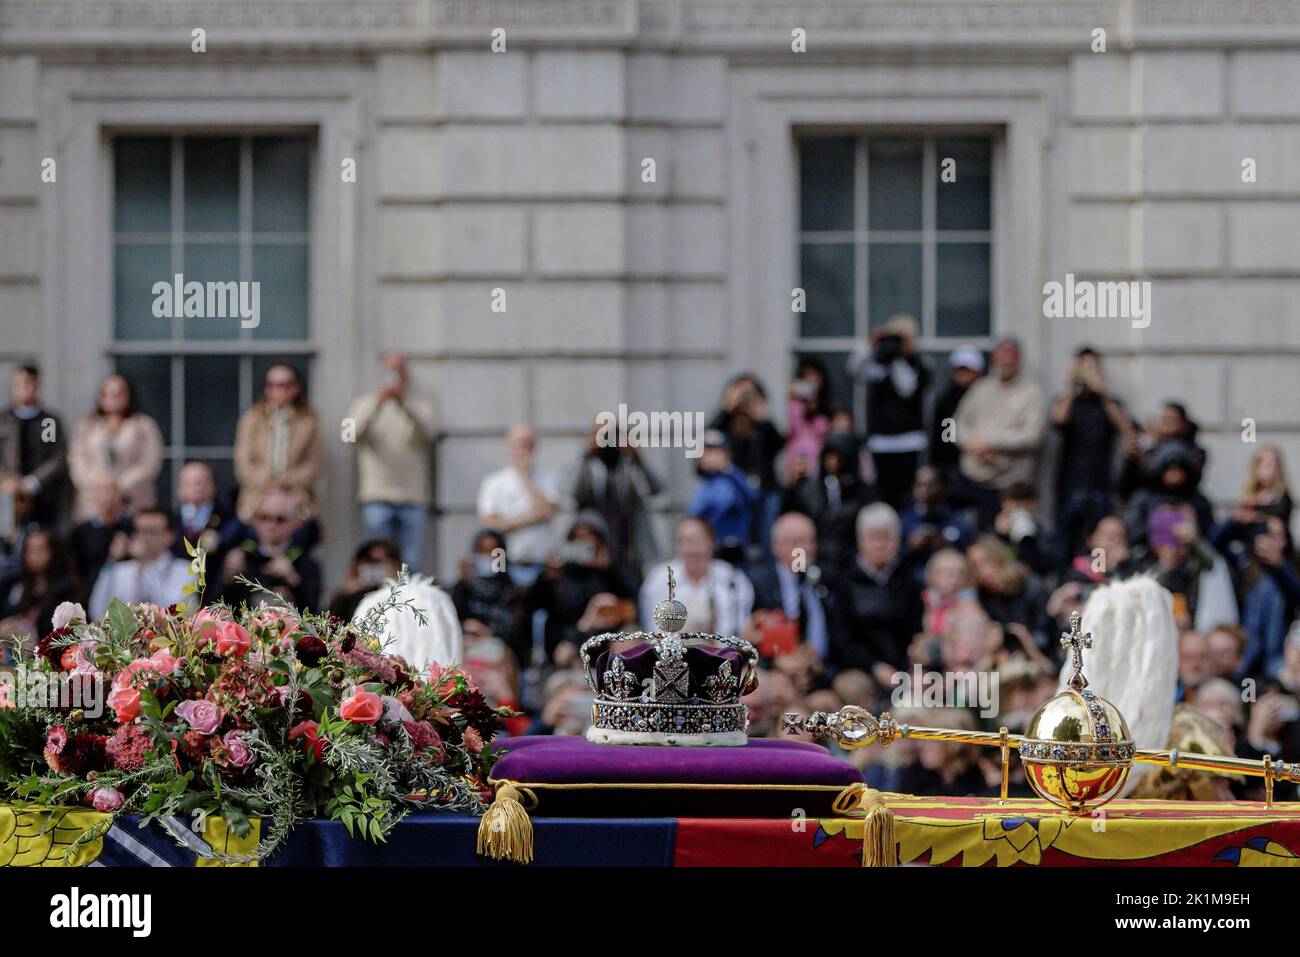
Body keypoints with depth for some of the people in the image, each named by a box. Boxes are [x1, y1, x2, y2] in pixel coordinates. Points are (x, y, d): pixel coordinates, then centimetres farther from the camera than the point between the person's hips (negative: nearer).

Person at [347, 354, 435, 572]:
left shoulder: (421, 405, 12)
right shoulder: (364, 403, 12)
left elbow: (426, 434, -8)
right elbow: (354, 431, -7)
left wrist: (403, 403, -22)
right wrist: (378, 402, -20)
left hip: (414, 498, 1)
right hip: (377, 498, -1)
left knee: (411, 566, -4)